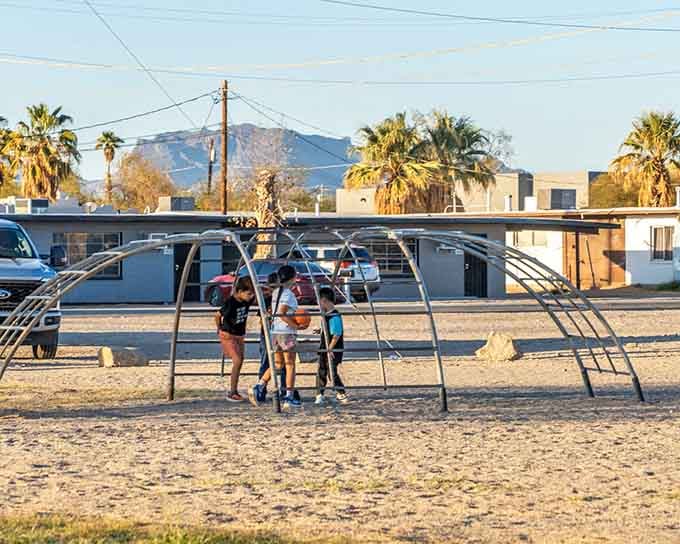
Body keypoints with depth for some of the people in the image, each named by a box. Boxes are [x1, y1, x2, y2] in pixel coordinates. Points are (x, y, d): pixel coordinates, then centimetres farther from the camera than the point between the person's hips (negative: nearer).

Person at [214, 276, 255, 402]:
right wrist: (220, 329, 3)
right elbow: (218, 315, -10)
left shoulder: (247, 301, -5)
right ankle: (231, 393, -11)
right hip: (228, 335, -7)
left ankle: (234, 391, 17)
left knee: (239, 363, 8)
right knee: (237, 361, -15)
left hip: (240, 335, 7)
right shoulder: (230, 303, -23)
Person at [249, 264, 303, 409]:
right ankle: (289, 397, -1)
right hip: (287, 332, -8)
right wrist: (296, 326, -18)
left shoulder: (275, 292, 13)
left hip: (274, 331, 8)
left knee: (277, 364, 14)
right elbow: (282, 314, -21)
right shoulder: (288, 294, -13)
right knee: (290, 365, 0)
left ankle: (258, 387, 1)